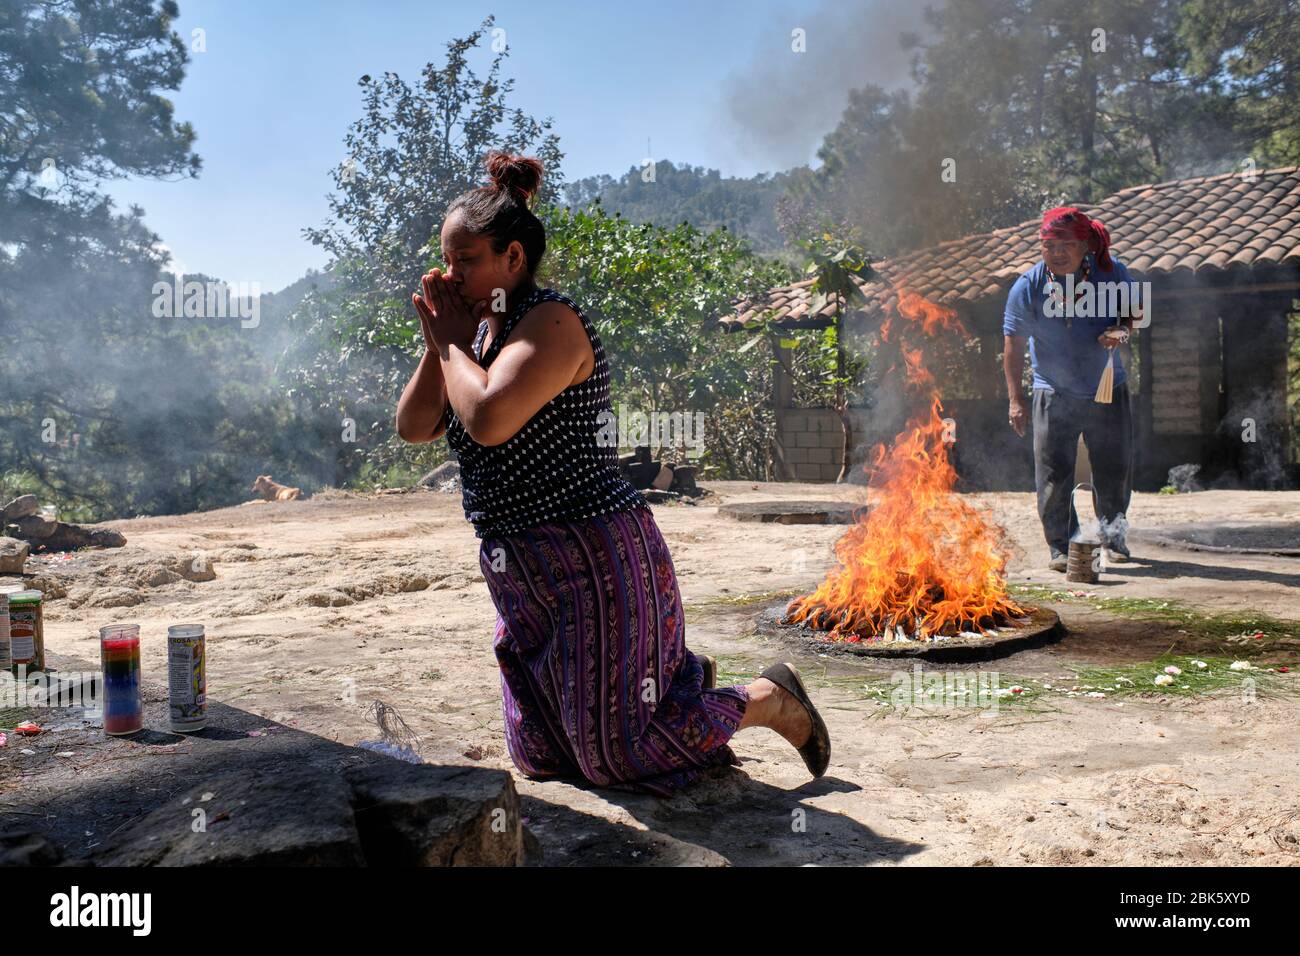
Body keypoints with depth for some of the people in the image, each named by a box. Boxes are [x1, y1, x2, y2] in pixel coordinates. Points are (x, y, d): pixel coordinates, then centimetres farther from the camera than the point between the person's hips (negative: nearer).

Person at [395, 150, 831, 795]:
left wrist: (452, 341, -15)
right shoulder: (484, 330, 11)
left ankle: (769, 701, 19)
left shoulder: (550, 321, -17)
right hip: (527, 578, 10)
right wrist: (437, 343, -5)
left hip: (593, 560, -10)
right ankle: (681, 677, 34)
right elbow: (413, 427, 8)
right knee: (538, 758, 19)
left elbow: (487, 420, -32)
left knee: (614, 757, 1)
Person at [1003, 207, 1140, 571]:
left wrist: (1123, 330, -17)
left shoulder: (1111, 273, -9)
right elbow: (1013, 343, -7)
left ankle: (1113, 536, 34)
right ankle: (1059, 546, 11)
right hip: (1054, 394, -2)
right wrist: (1015, 398, -9)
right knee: (1053, 474, -3)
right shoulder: (1027, 288, -14)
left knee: (1115, 469, 12)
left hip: (1108, 391, 2)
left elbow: (1133, 310, 8)